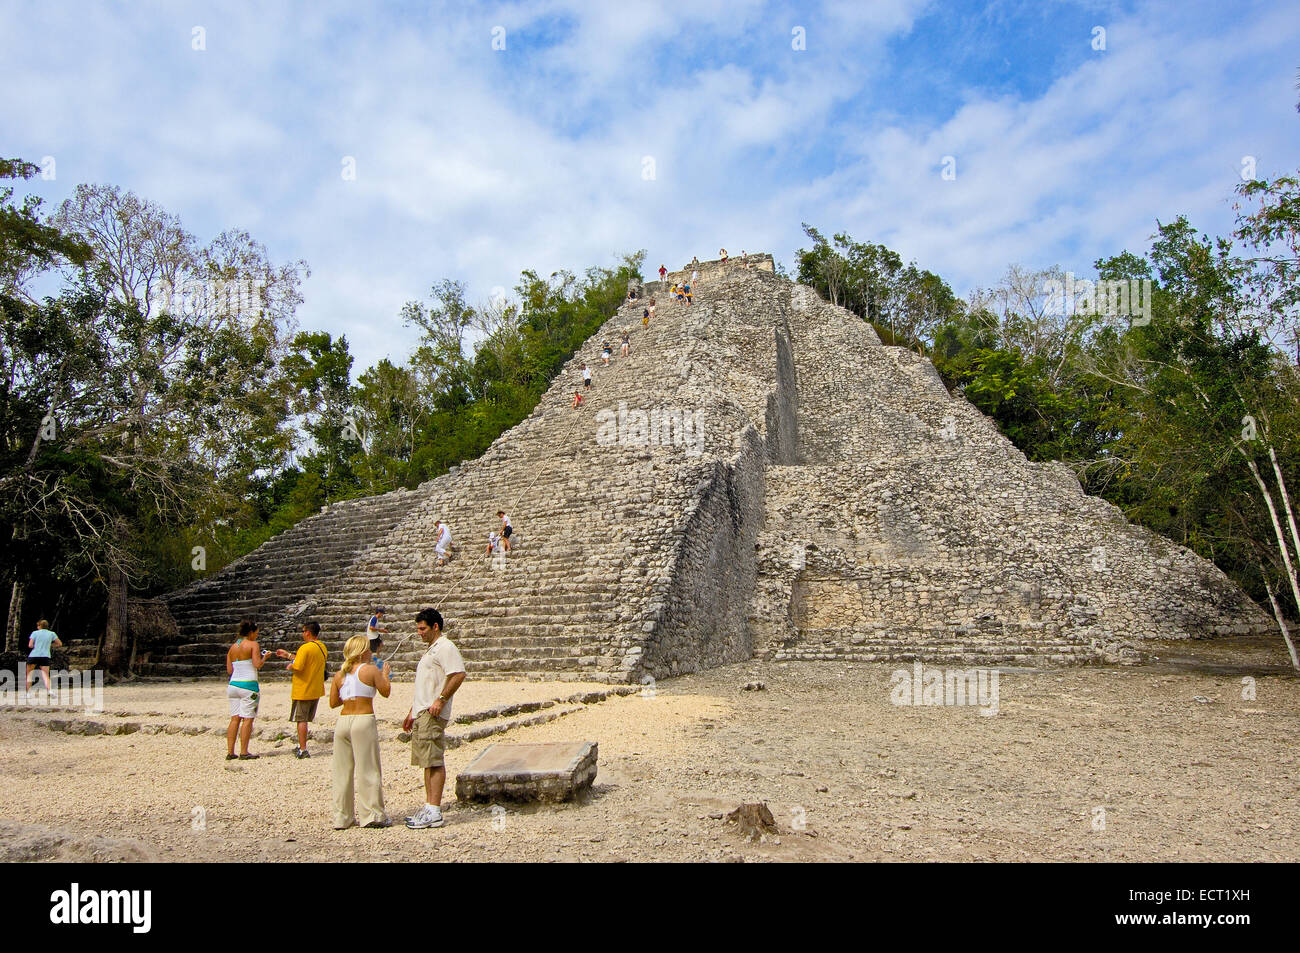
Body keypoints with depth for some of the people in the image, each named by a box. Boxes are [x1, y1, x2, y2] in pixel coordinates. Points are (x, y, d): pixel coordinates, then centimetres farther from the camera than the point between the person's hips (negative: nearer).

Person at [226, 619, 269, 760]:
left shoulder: (232, 648, 13)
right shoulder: (253, 645, -6)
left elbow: (229, 670, 14)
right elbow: (258, 665, -15)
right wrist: (264, 657, 4)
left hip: (233, 684, 7)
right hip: (248, 684, -6)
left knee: (235, 719, 9)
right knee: (247, 719, -2)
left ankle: (230, 752, 7)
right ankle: (244, 752, -2)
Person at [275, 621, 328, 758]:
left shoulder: (305, 648, -18)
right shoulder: (322, 647, 9)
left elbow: (298, 666, -27)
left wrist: (290, 666, -4)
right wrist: (287, 655, 23)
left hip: (303, 691, -7)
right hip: (316, 690, 8)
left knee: (301, 720, 0)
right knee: (306, 719, 17)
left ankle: (303, 750, 0)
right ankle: (302, 746, 22)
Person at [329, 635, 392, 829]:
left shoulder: (339, 675, 9)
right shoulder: (371, 670, -5)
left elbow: (333, 703, 13)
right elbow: (385, 692, 5)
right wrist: (385, 675, 20)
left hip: (343, 721, 5)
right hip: (364, 719, -5)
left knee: (342, 771, 12)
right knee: (368, 769, 2)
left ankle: (342, 817, 17)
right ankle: (373, 815, 6)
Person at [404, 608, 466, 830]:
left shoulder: (445, 648, -11)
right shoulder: (430, 649, 22)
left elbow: (459, 675, -23)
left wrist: (441, 700, -23)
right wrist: (412, 712, 25)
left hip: (432, 714, -10)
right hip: (421, 713, 10)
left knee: (433, 761, -9)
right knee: (427, 761, 12)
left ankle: (434, 812, -7)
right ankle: (429, 807, 17)